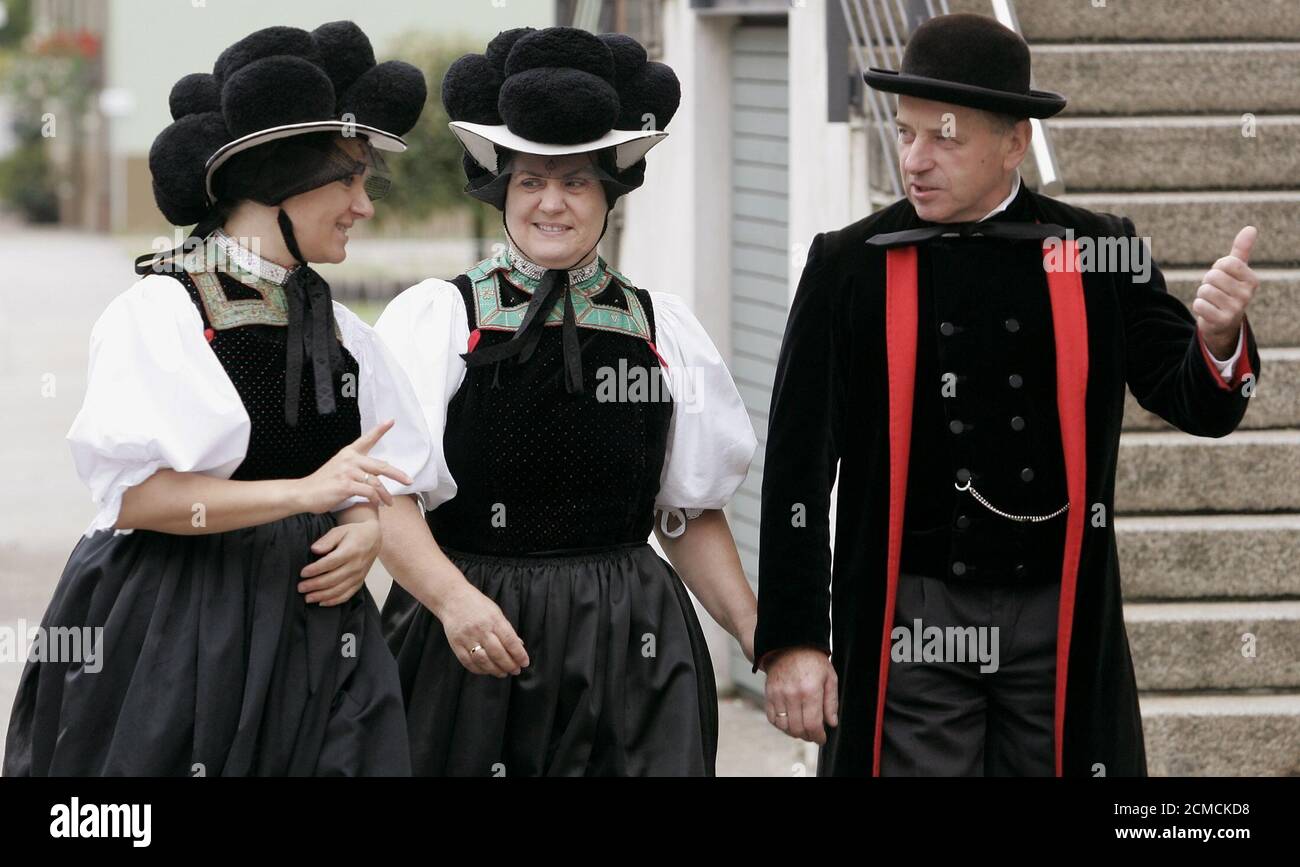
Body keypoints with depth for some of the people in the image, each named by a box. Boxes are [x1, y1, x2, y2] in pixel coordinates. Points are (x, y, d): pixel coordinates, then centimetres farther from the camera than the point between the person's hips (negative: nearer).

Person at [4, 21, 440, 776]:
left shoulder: (340, 330, 12)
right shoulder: (161, 311, -7)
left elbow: (389, 480, 17)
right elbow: (134, 494, -17)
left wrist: (366, 530, -6)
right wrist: (304, 492, -21)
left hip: (311, 623, 6)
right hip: (173, 637, -6)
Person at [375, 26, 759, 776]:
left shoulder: (665, 332, 10)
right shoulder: (437, 318, -1)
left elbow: (693, 516, 14)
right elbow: (385, 495, -10)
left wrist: (760, 638, 1)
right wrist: (453, 598, -26)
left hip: (628, 652, 2)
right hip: (471, 639, -2)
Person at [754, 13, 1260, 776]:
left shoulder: (1101, 256, 3)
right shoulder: (851, 267, 0)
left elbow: (1201, 406, 0)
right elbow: (798, 465, 0)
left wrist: (1219, 338, -24)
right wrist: (792, 640, -6)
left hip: (1062, 622, 1)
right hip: (910, 624, -1)